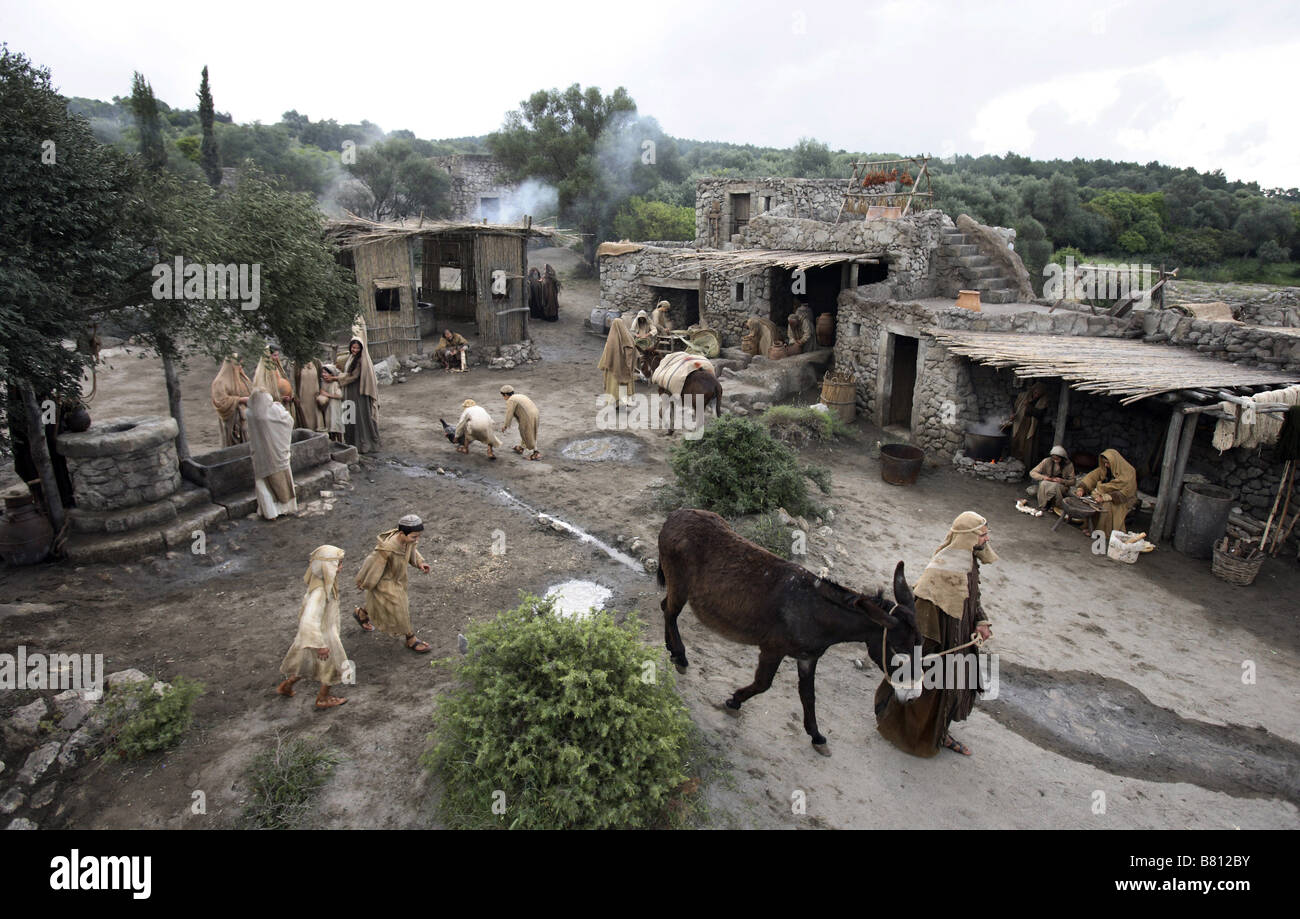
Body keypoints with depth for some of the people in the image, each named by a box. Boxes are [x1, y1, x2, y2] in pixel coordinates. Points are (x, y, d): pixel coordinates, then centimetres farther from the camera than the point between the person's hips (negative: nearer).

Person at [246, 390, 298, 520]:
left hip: (261, 456, -1)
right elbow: (289, 420, 2)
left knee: (264, 483, 11)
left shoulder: (251, 414, -12)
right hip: (278, 453, 1)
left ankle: (270, 512, 10)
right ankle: (287, 506, 27)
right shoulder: (275, 409, -13)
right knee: (282, 479, 18)